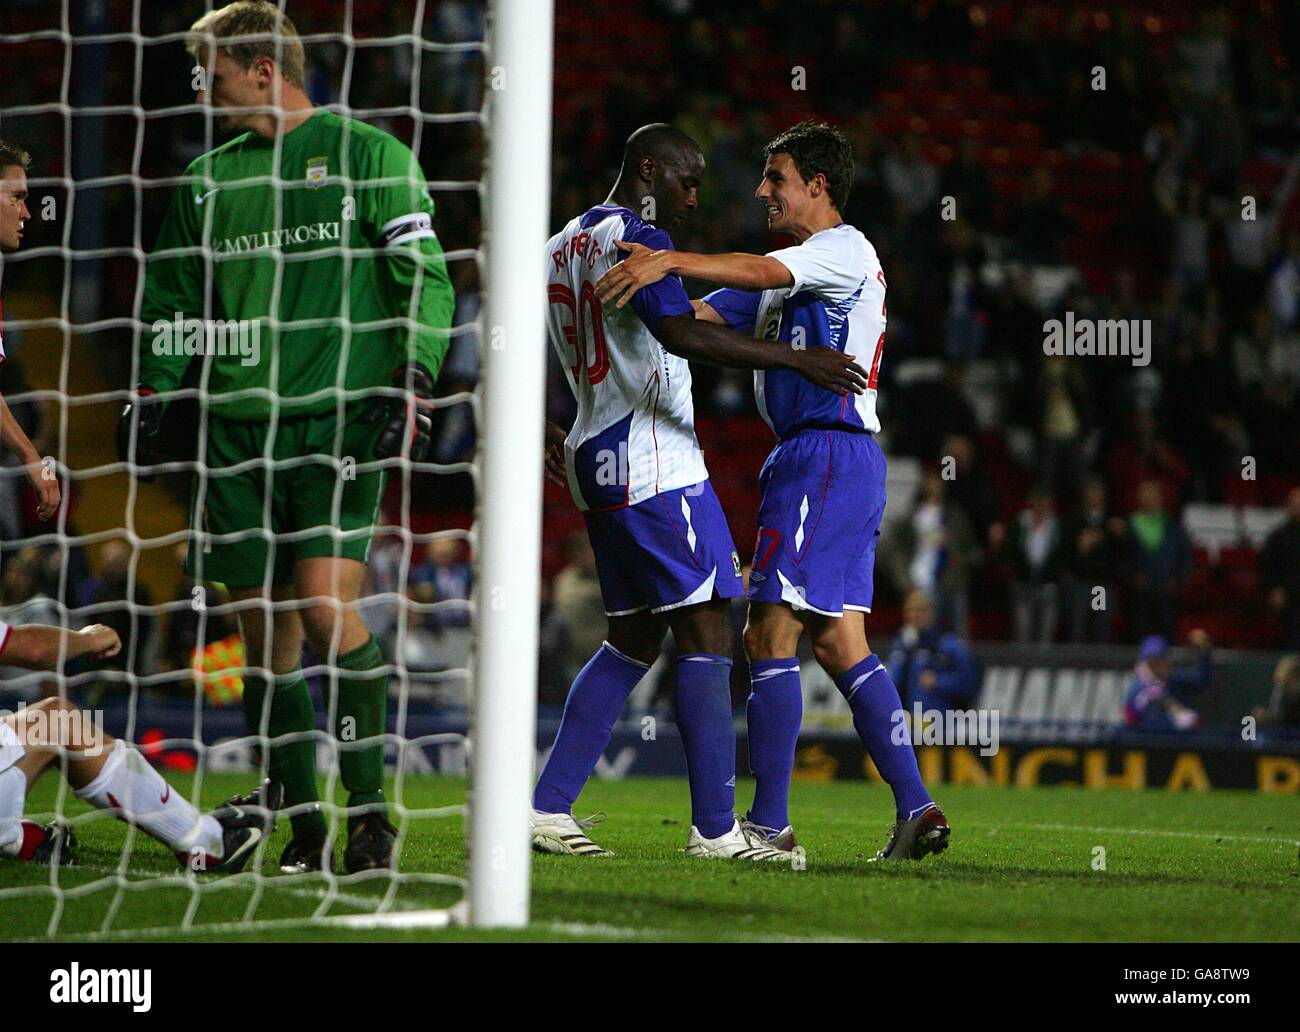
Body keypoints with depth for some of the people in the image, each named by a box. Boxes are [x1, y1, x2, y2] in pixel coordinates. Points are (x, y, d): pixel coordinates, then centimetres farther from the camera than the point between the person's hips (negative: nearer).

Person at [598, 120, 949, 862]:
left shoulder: (845, 250, -5)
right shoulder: (791, 273, 24)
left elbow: (761, 273, -25)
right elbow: (694, 321, 20)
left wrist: (669, 262, -38)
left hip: (826, 454, -10)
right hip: (844, 461, 10)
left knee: (772, 634, -10)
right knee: (839, 642, 6)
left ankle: (769, 822, -9)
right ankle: (916, 809, 2)